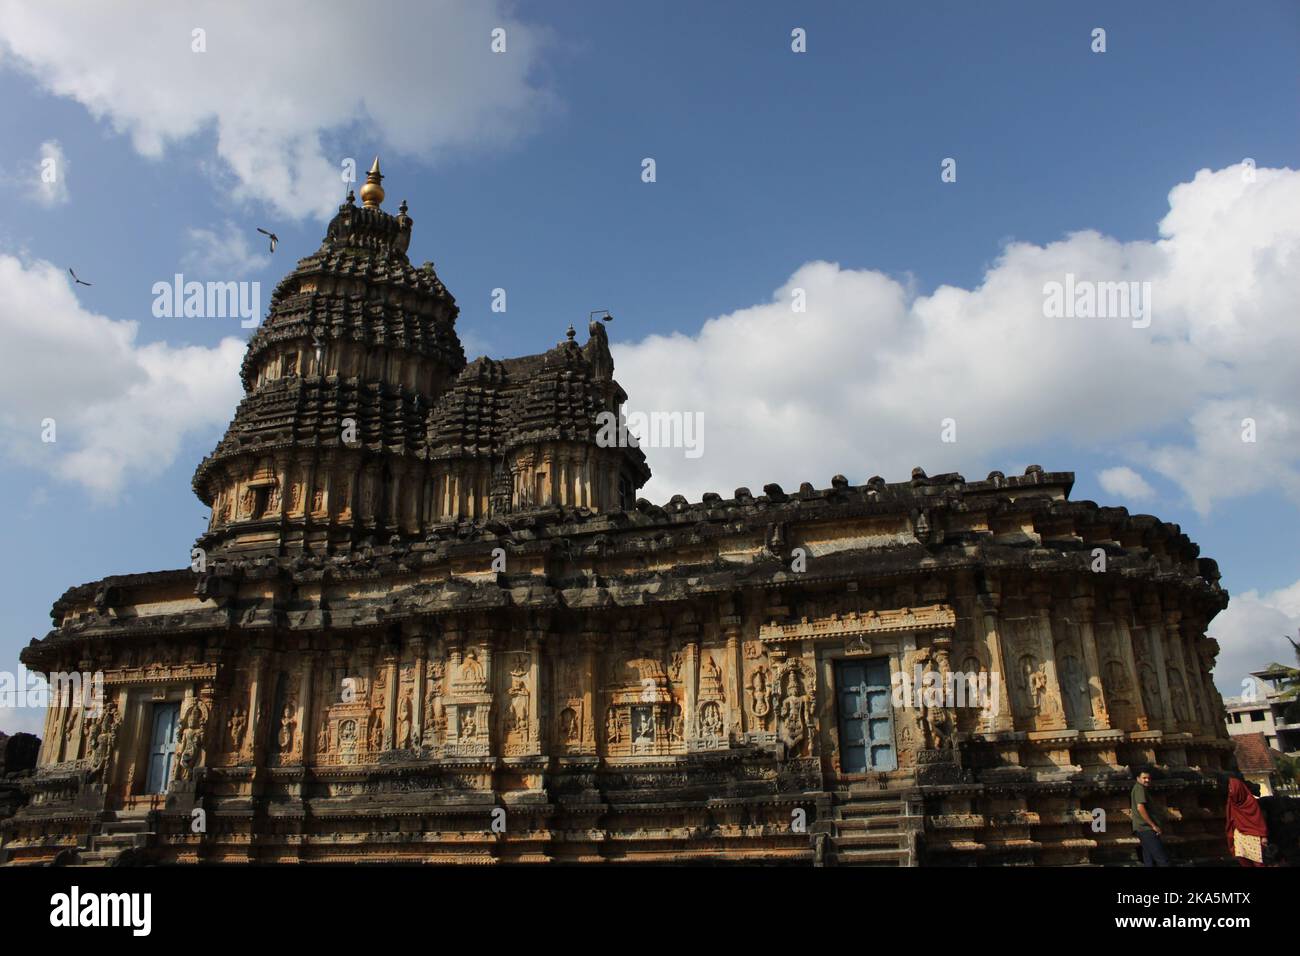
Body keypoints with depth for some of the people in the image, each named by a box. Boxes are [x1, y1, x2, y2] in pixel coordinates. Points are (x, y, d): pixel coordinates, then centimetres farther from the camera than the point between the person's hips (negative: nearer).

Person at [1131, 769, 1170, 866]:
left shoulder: (1139, 789, 23)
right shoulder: (1139, 788, -8)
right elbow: (1140, 807, -20)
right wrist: (1154, 826, -19)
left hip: (1144, 829, 10)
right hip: (1146, 829, -10)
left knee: (1149, 862, 7)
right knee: (1163, 861, -14)